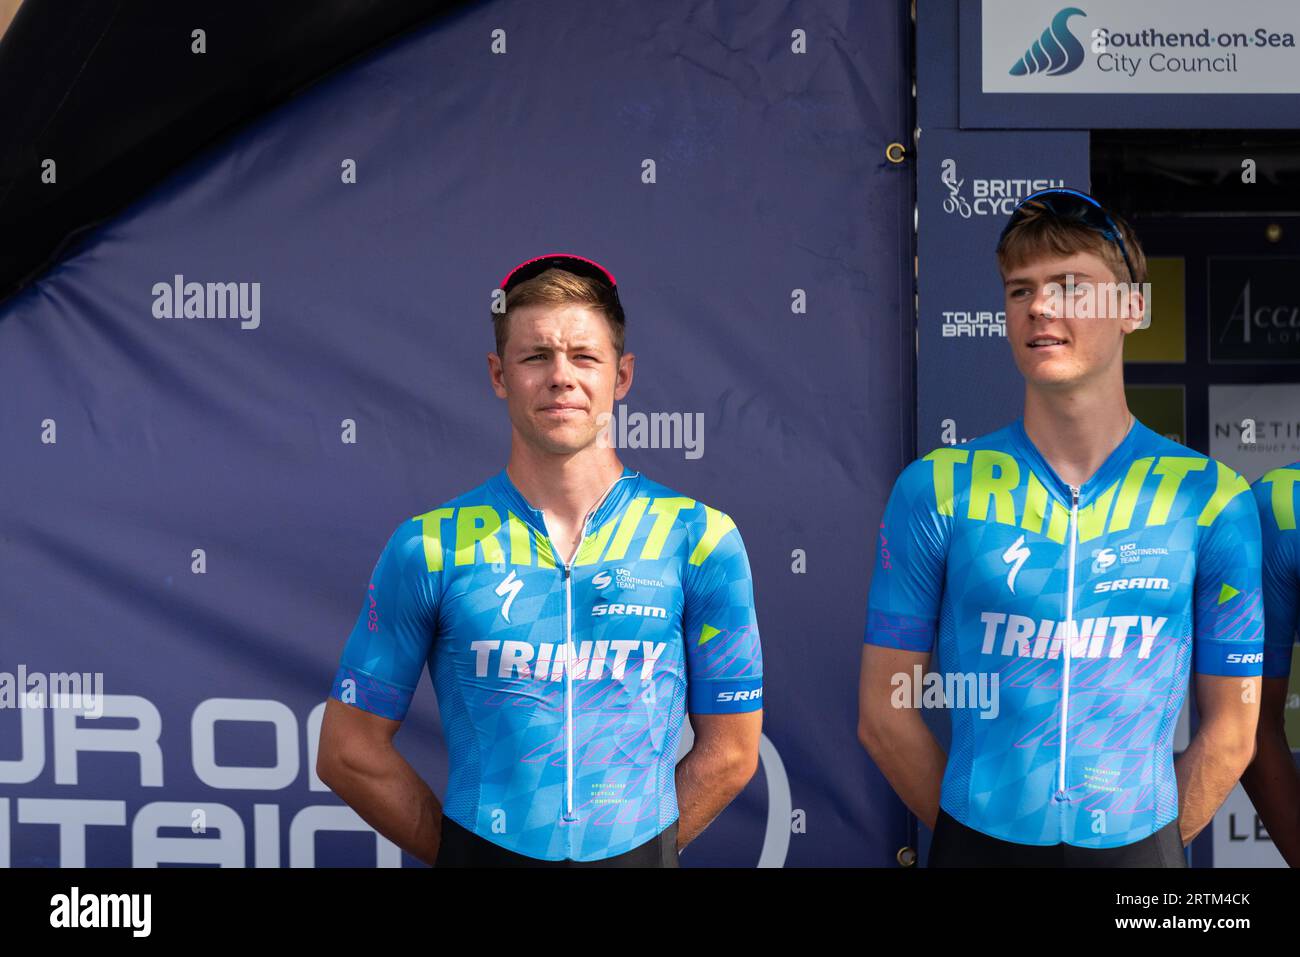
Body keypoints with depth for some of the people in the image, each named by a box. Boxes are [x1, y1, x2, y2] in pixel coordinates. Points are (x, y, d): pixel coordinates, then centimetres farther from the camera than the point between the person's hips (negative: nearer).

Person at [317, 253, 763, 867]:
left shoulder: (700, 539, -4)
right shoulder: (430, 547, -5)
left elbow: (730, 753, -1)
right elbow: (350, 753, -2)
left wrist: (640, 843, -4)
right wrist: (462, 849, -3)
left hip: (637, 854, 0)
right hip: (483, 851, 0)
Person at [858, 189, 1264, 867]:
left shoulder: (1210, 498, -3)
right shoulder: (937, 489, -3)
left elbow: (1229, 731, 1)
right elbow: (885, 715, -1)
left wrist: (1151, 838, -3)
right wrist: (977, 833, -3)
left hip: (1138, 844, 0)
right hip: (979, 843, 0)